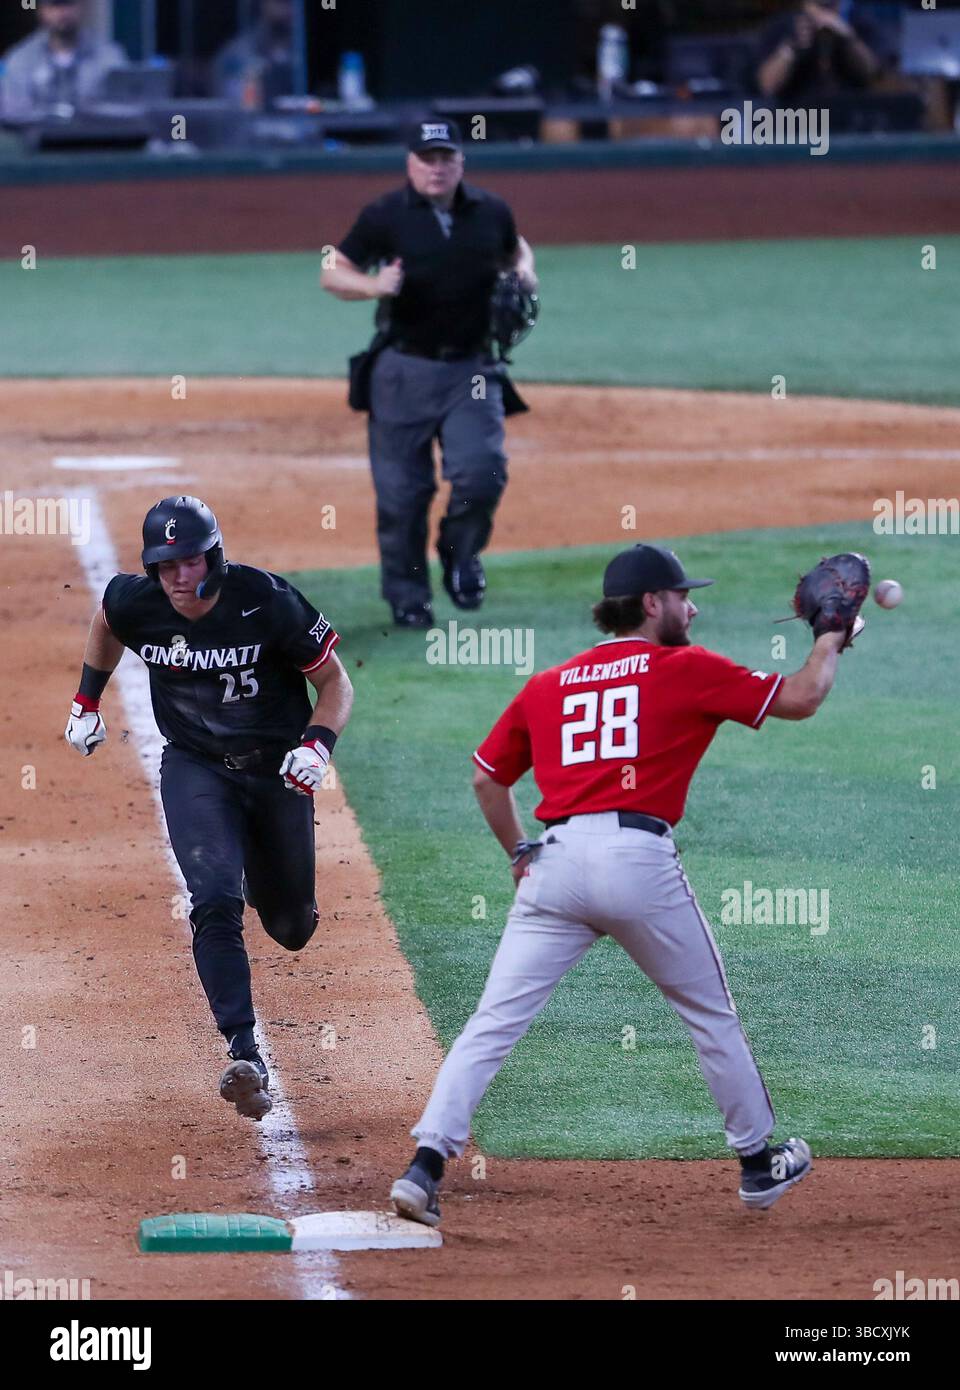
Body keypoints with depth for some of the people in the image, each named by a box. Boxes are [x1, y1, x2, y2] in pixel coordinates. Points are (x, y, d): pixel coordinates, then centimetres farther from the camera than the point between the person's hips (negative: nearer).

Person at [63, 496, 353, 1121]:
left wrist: (318, 744, -30)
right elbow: (105, 622, 12)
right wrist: (88, 703, 14)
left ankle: (287, 902, 53)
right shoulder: (135, 603, -16)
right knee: (216, 902, -23)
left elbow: (336, 682, -13)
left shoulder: (266, 602, -24)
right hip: (194, 767, 0)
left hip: (276, 768, 0)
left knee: (291, 926, 13)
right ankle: (246, 1056, -25)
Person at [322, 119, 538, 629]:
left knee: (480, 472, -12)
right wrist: (374, 286, -22)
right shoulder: (385, 216, -3)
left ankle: (459, 557, 17)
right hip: (405, 370, -2)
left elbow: (516, 249, 27)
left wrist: (524, 273, 4)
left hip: (471, 370, 2)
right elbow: (333, 273, -1)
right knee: (401, 490, 0)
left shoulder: (490, 213, 7)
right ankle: (407, 595, 16)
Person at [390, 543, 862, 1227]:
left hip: (555, 862, 3)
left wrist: (520, 854, 31)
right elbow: (801, 698, 6)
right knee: (712, 1014, 16)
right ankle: (759, 1162, 27)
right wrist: (833, 638, 23)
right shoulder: (685, 670, 6)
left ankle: (425, 1167, -14)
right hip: (640, 859, -3)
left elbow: (488, 776, 23)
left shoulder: (547, 685, 18)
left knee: (495, 1022, -1)